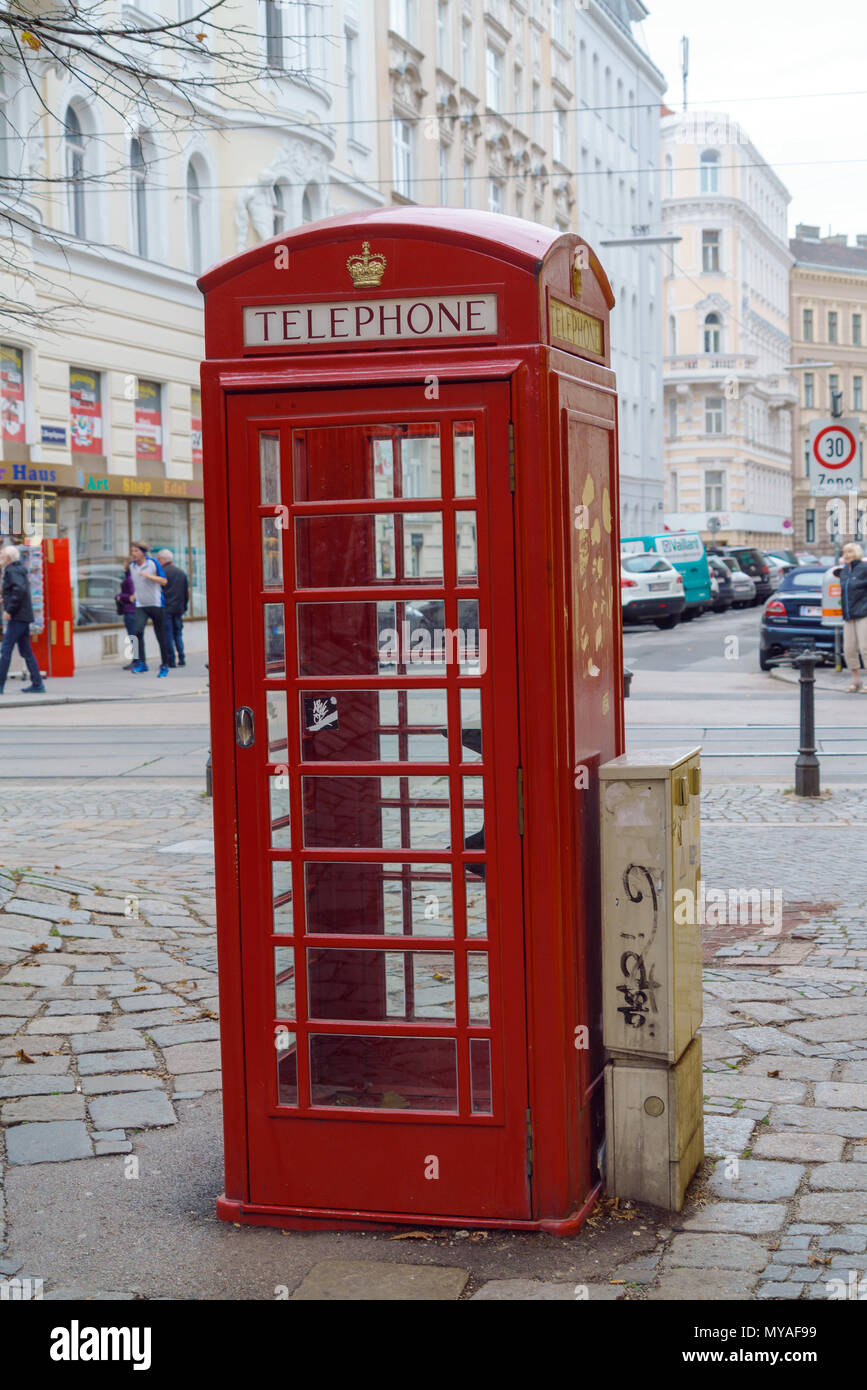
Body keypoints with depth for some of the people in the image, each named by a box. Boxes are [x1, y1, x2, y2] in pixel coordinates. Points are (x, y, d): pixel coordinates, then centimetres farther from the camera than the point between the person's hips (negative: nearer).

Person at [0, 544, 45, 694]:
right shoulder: (19, 569, 17)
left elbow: (19, 589, -26)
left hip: (17, 618, -10)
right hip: (24, 616, 10)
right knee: (26, 651, 11)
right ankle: (37, 684, 10)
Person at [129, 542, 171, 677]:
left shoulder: (153, 563, -6)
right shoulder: (132, 566, 8)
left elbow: (164, 581, -10)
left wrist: (148, 575, -21)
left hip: (155, 604, -3)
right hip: (140, 606, 3)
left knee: (161, 637, 3)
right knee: (138, 631, -21)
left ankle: (164, 665, 16)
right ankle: (141, 663, -19)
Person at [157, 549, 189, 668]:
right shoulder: (181, 572, 12)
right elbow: (187, 592, 15)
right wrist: (184, 608, 20)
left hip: (166, 608, -5)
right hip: (179, 608, 6)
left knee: (168, 635, -2)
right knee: (178, 634, 12)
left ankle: (171, 660, -4)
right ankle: (182, 659, 6)